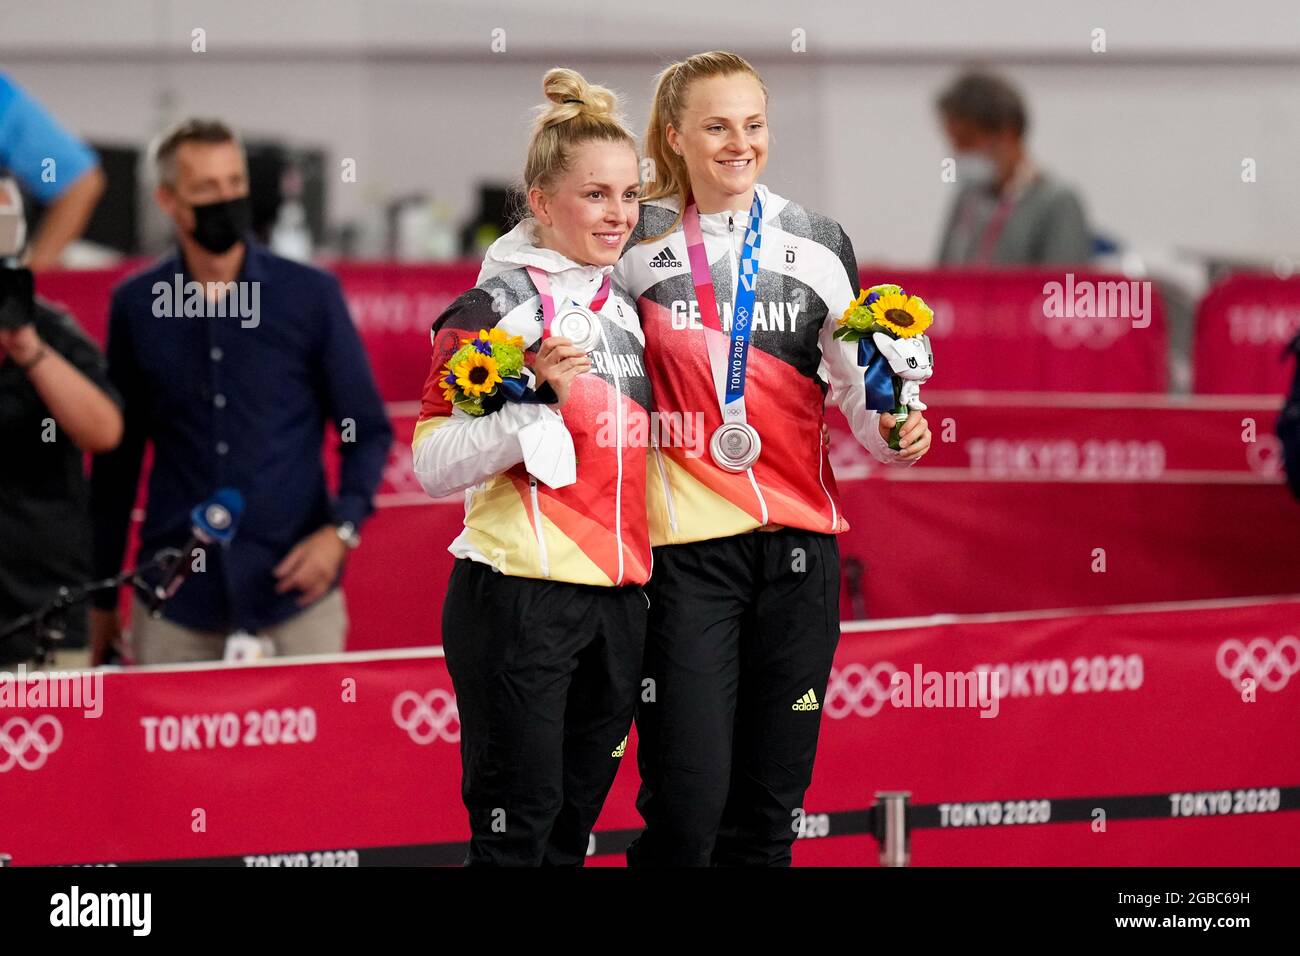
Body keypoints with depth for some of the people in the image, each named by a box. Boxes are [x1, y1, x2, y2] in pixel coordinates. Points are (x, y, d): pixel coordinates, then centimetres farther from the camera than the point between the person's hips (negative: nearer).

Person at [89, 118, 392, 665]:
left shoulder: (310, 295, 1)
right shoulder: (136, 306, 5)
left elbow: (368, 431, 5)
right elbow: (118, 456, 11)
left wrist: (341, 529, -12)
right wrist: (101, 597, 11)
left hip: (292, 592, -1)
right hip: (176, 600, 1)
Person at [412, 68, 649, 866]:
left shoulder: (625, 305, 13)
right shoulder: (499, 303, -8)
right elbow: (434, 465, -13)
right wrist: (535, 398, -24)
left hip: (618, 601, 7)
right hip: (521, 595, -7)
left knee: (572, 831, 9)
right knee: (517, 835, -7)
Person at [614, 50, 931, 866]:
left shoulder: (817, 243, 8)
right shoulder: (639, 240, 3)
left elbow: (855, 379, 11)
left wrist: (893, 430, -9)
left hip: (798, 533, 2)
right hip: (686, 544, -2)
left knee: (770, 801, 5)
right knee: (686, 801, -10)